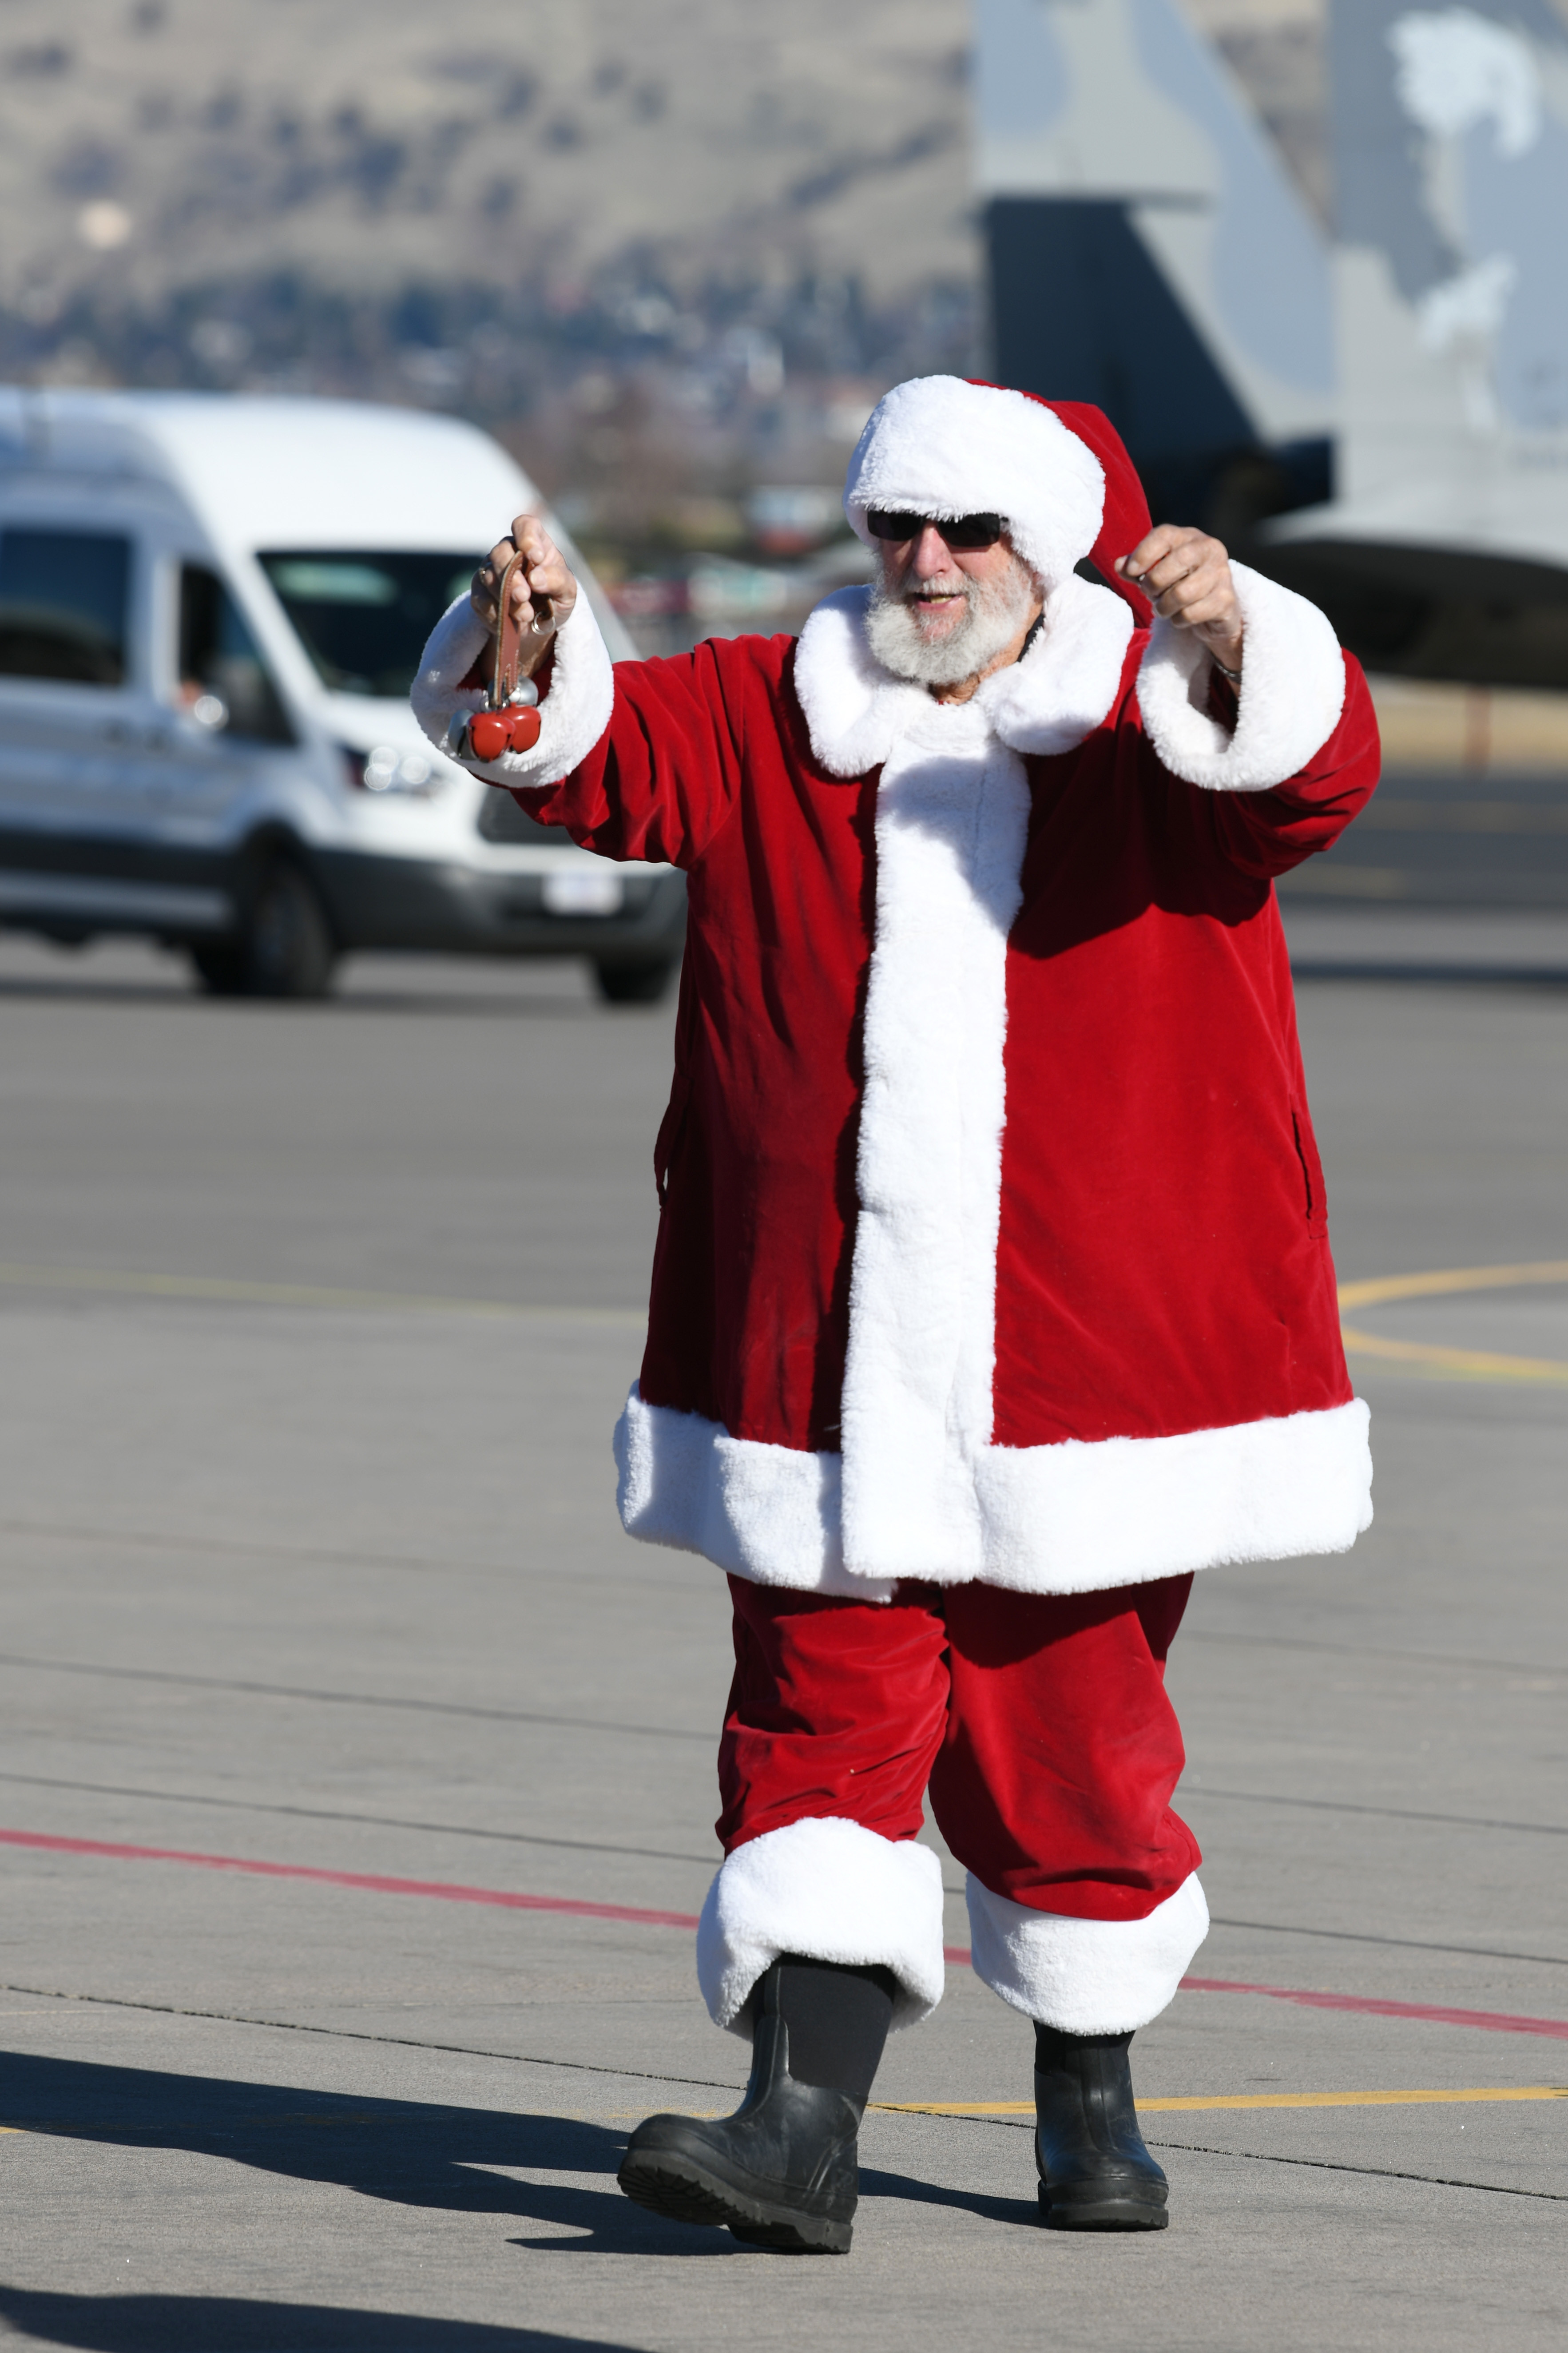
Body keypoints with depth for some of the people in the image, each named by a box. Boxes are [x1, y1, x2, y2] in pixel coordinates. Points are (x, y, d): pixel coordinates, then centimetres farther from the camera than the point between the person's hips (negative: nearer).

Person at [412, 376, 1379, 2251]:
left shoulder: (1155, 717, 1)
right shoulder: (771, 719, 9)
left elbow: (1310, 772, -18)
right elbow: (602, 754, -3)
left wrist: (1227, 636, -40)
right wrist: (535, 648, -26)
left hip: (1089, 1368, -1)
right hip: (826, 1365, 2)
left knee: (1066, 1733, 8)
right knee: (822, 1720, -6)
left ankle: (1090, 2096, 27)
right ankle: (802, 2124, -12)